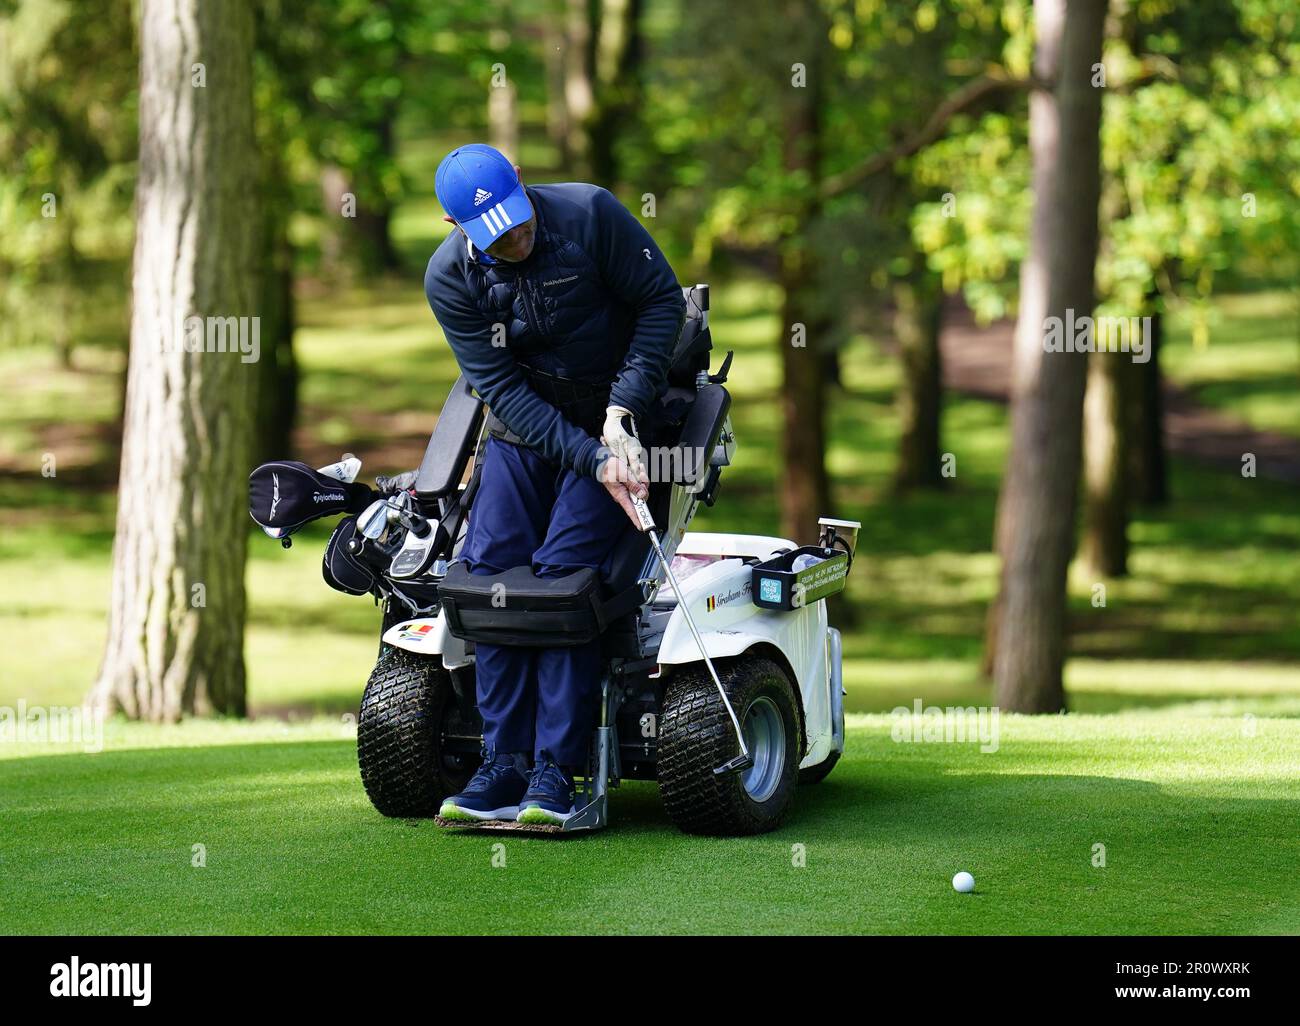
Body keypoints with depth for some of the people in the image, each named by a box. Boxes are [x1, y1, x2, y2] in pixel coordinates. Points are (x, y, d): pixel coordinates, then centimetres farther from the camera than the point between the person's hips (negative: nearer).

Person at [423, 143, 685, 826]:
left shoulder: (589, 214, -17)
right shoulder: (450, 279, -11)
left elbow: (662, 300, -9)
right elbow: (501, 386, -14)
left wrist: (624, 410, -18)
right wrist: (592, 460, -24)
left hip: (615, 416, -3)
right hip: (524, 426, 3)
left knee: (564, 571, -18)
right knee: (492, 566, -14)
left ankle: (556, 771, -18)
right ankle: (504, 764, -9)